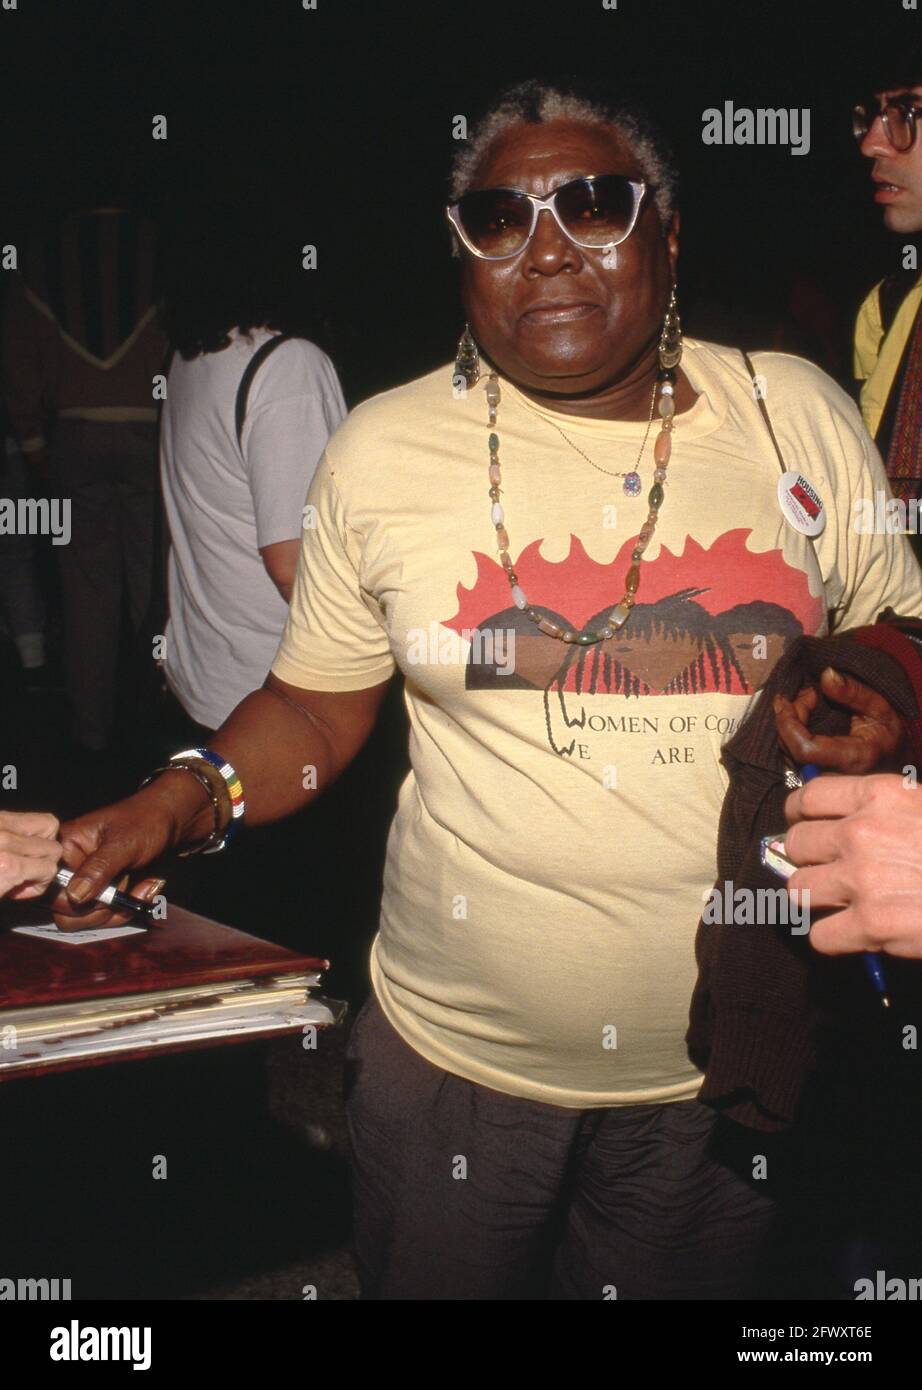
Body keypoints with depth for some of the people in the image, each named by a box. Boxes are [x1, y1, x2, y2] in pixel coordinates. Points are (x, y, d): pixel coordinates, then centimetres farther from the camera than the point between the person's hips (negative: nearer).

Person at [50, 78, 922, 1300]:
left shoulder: (798, 414, -2)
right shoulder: (384, 451, -5)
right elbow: (317, 714, 3)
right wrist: (186, 799, -14)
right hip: (455, 1053, 0)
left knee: (696, 1285, 20)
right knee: (436, 1281, 18)